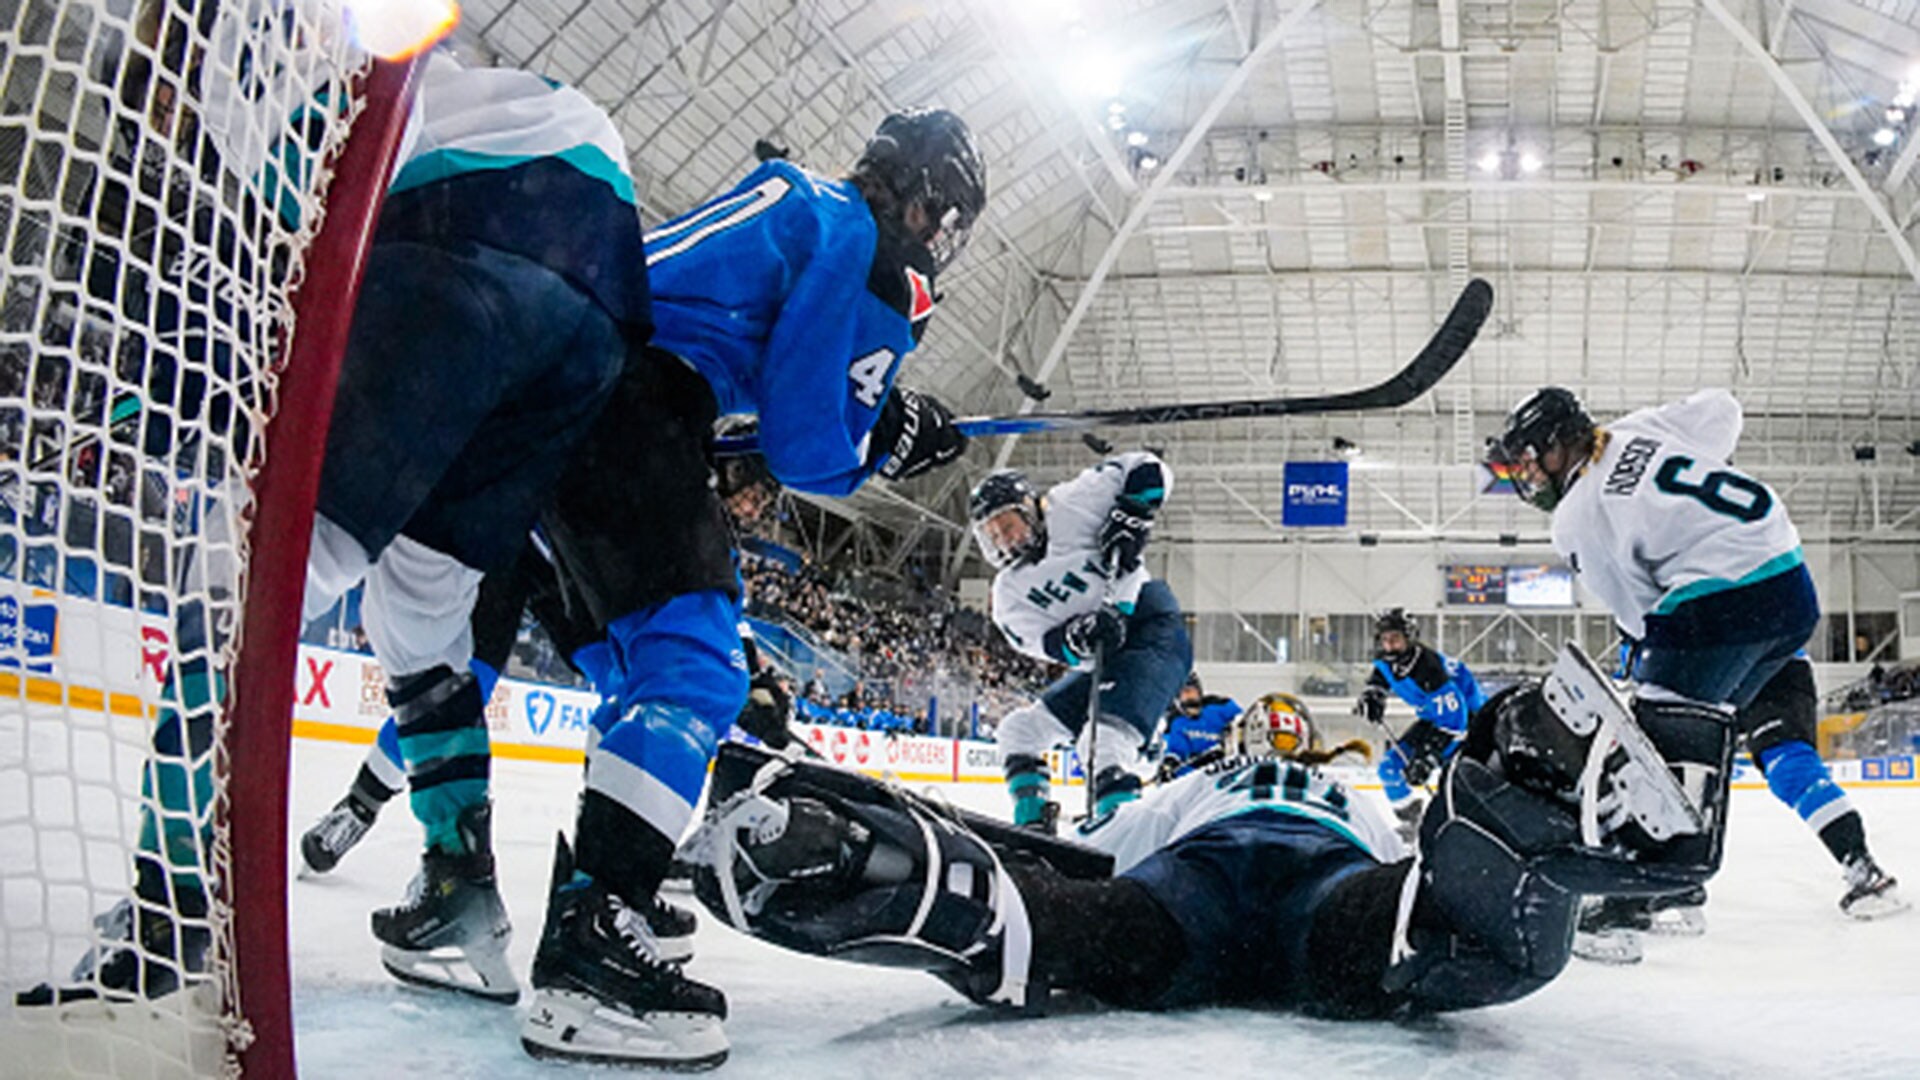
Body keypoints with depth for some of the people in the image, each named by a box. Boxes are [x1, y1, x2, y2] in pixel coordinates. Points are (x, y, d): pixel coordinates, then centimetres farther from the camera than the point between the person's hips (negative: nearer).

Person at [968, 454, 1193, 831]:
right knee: (1018, 730, 8)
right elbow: (1041, 642, -8)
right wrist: (1075, 639, -28)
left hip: (1154, 630, -8)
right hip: (1102, 665, 8)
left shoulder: (1069, 507, -3)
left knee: (1106, 740, -27)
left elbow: (1146, 469, -1)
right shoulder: (1008, 596, 10)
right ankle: (1033, 826, 10)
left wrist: (1129, 517, -16)